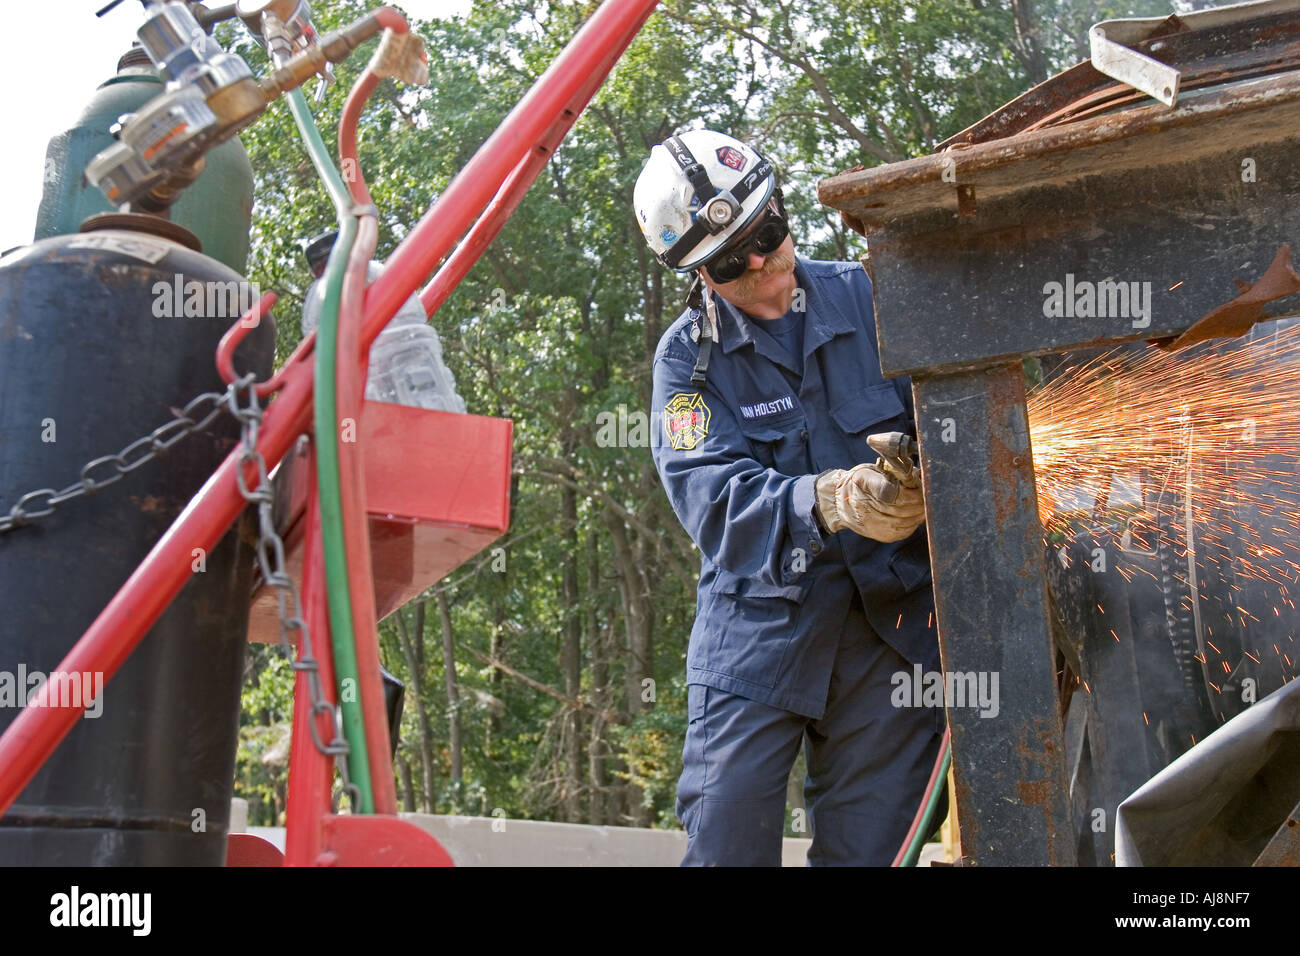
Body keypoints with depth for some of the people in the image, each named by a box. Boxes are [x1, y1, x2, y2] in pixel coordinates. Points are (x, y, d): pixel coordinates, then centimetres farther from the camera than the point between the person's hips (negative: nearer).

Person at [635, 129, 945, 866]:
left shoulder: (870, 299, 5)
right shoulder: (688, 356, 0)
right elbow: (709, 495, -14)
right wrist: (823, 502, -33)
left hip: (893, 621, 1)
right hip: (758, 630, -1)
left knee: (871, 849, 6)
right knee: (725, 840, -2)